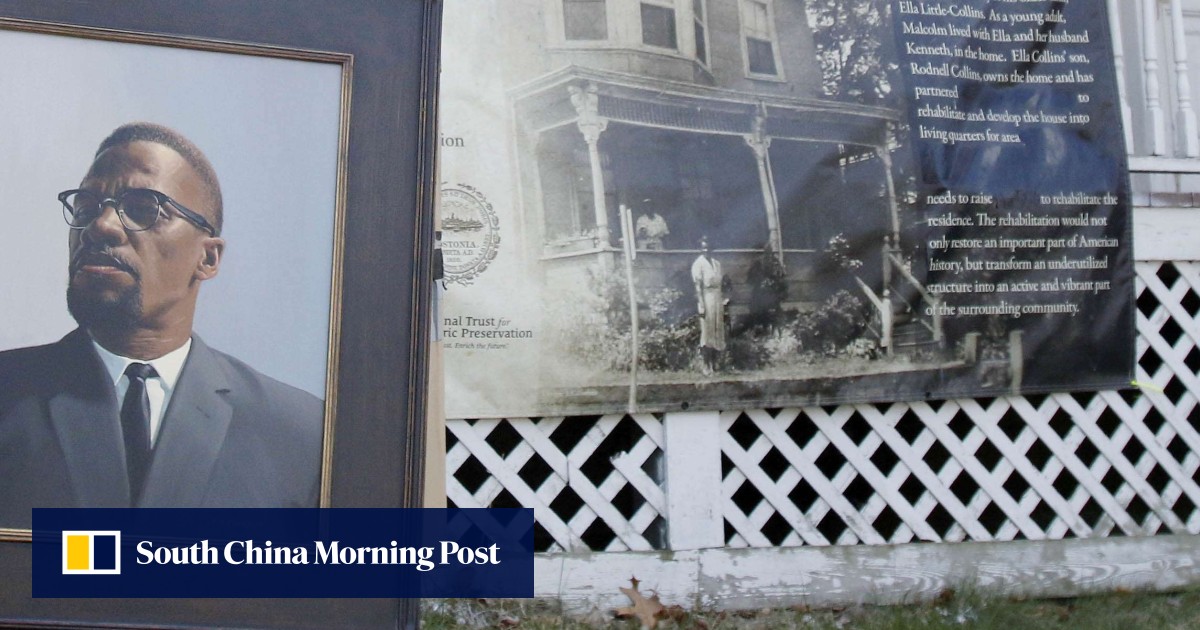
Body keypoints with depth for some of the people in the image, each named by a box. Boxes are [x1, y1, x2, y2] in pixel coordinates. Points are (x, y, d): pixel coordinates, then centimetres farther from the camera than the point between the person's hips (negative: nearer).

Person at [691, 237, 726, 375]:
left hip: (718, 298, 7)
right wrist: (701, 305, -17)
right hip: (707, 298, -7)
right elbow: (698, 286, -12)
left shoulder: (717, 263, 13)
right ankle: (707, 365, 0)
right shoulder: (698, 264, -8)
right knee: (707, 332, -5)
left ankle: (715, 362, 17)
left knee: (718, 331, 8)